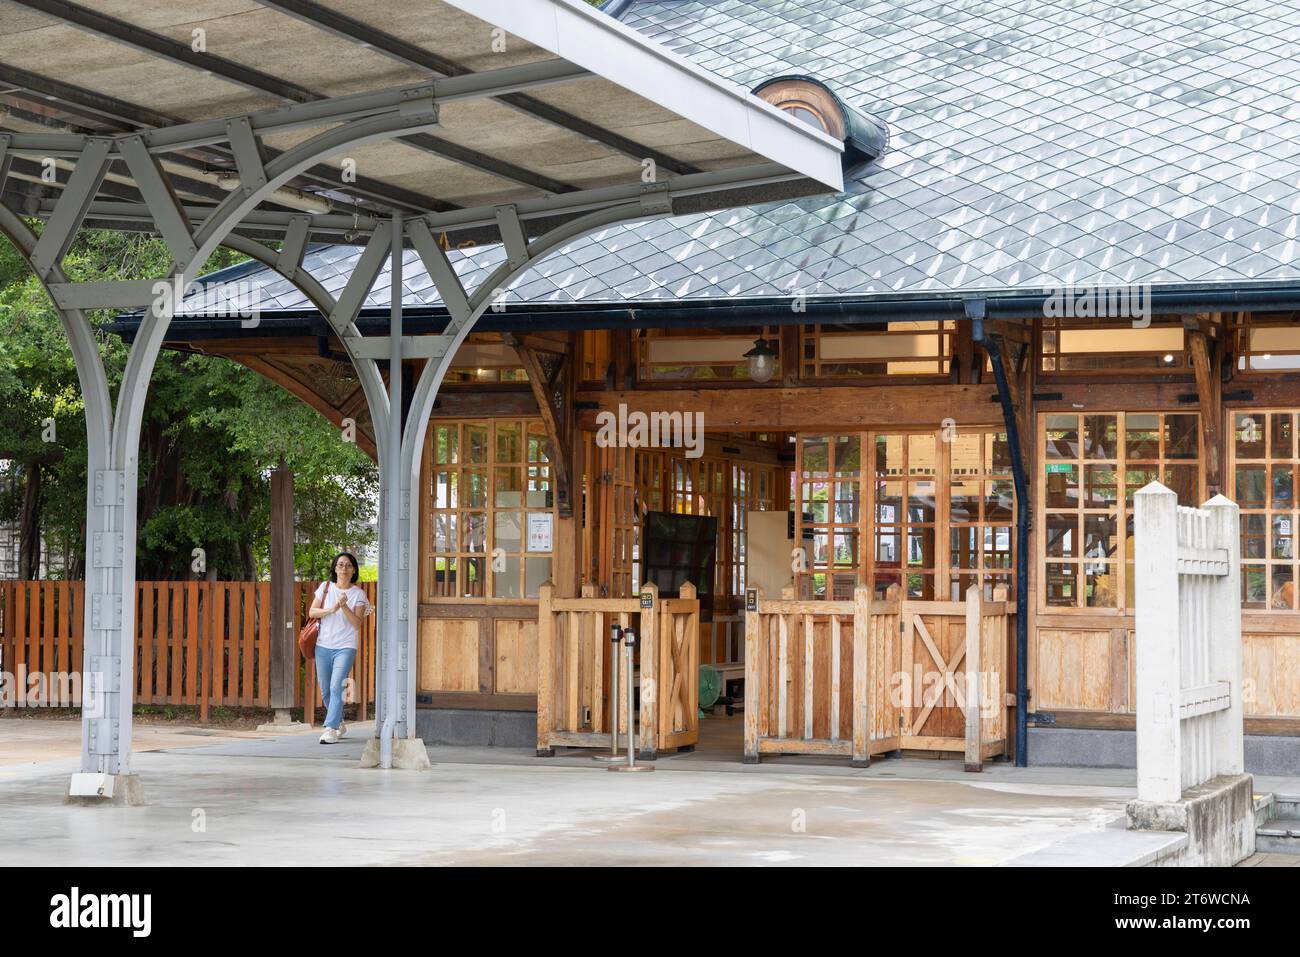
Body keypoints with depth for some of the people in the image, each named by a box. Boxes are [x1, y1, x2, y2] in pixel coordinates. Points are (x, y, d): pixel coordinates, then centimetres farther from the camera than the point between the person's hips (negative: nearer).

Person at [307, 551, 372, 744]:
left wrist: (344, 607, -21)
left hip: (345, 647, -3)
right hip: (323, 646, 3)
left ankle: (331, 730, -19)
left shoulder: (358, 594, 1)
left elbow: (357, 623, -7)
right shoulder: (325, 587, 7)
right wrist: (331, 609, -13)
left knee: (336, 687, -17)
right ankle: (339, 724, 29)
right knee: (325, 690, 9)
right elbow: (312, 612, 1)